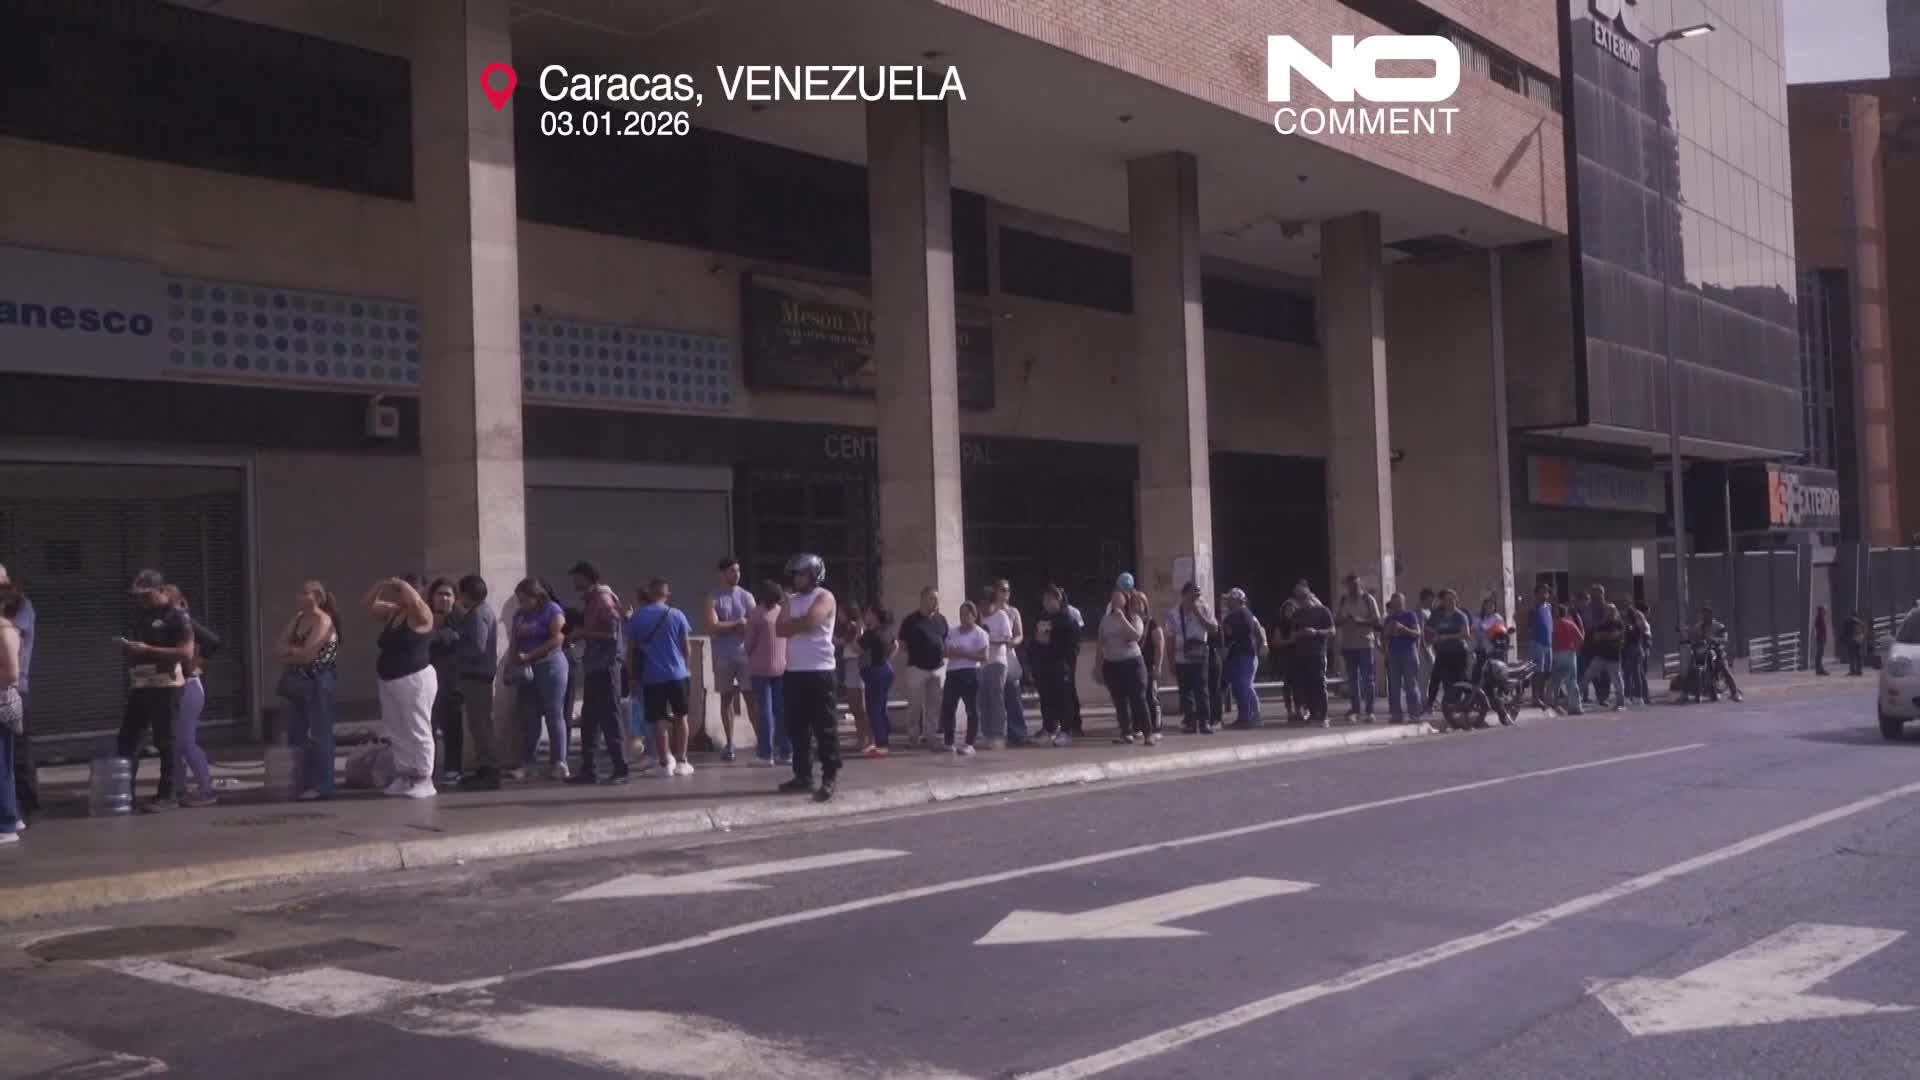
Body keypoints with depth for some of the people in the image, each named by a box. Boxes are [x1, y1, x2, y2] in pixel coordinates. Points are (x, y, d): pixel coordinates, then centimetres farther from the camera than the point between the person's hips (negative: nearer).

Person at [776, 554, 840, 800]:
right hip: (793, 672, 7)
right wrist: (801, 623, -8)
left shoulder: (824, 597, -3)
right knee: (797, 727, 10)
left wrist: (791, 624, 0)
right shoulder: (791, 600, 17)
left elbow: (810, 621, -19)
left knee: (825, 727, -5)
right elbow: (779, 629, 5)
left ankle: (829, 779, -4)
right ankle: (803, 776, 17)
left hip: (818, 671, -7)